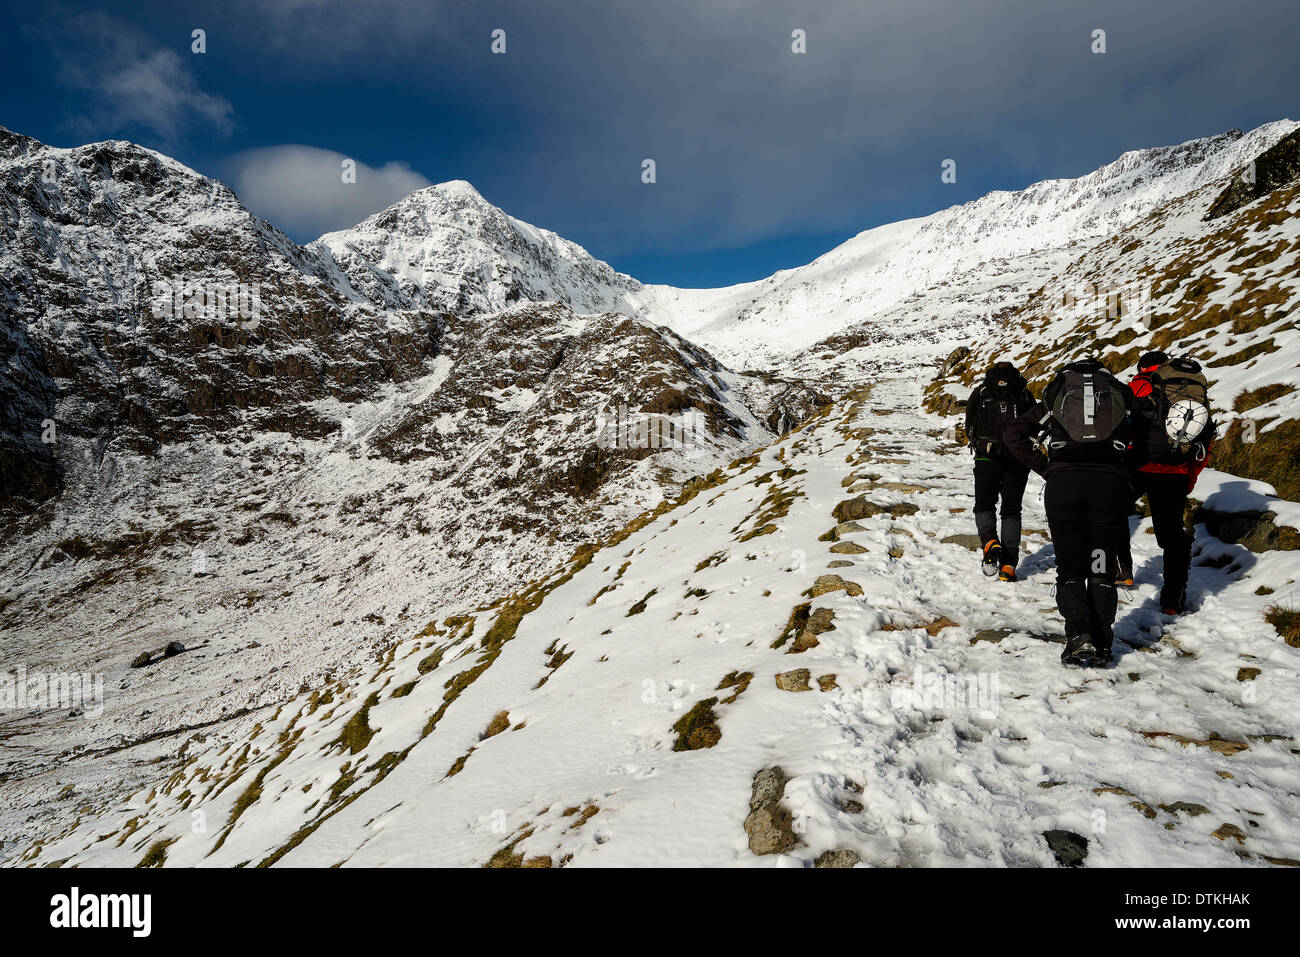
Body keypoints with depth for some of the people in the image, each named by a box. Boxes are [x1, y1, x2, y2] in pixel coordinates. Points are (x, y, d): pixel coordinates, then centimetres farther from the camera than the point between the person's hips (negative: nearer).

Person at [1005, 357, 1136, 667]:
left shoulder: (1054, 399, 19)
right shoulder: (1119, 395, 23)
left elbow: (1014, 434, 10)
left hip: (1063, 482, -1)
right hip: (1112, 482, 1)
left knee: (1070, 569, 9)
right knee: (1101, 569, 13)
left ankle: (1080, 637, -7)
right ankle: (1102, 644, 11)